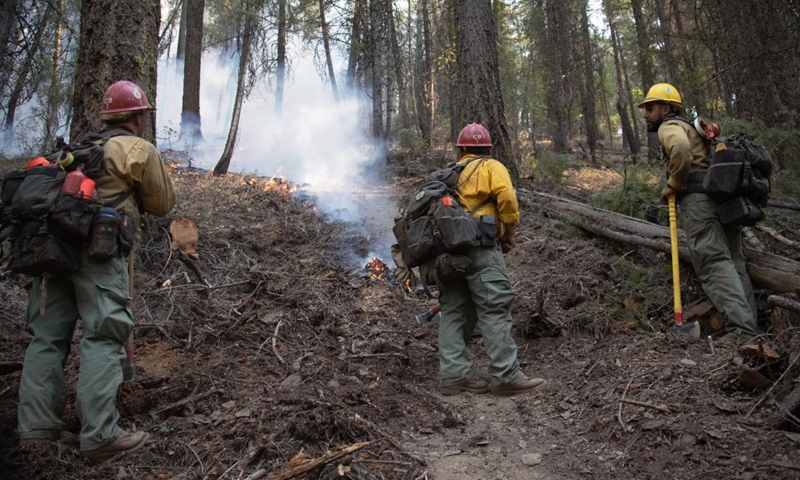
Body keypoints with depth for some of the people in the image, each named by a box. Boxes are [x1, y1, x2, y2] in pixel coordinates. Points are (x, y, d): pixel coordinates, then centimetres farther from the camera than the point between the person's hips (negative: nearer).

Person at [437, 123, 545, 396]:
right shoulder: (490, 167, 5)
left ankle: (453, 374, 8)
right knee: (494, 310, -6)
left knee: (454, 311, 8)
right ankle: (506, 376, -6)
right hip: (480, 247, -6)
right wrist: (509, 234, -1)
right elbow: (506, 197, -11)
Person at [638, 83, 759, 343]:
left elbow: (681, 149, -23)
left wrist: (673, 185, -12)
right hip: (725, 198, 10)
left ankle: (741, 330, -22)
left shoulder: (669, 126, 2)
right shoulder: (693, 127, 32)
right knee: (734, 264, 6)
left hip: (700, 198, -10)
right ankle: (750, 328, 4)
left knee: (714, 264, -15)